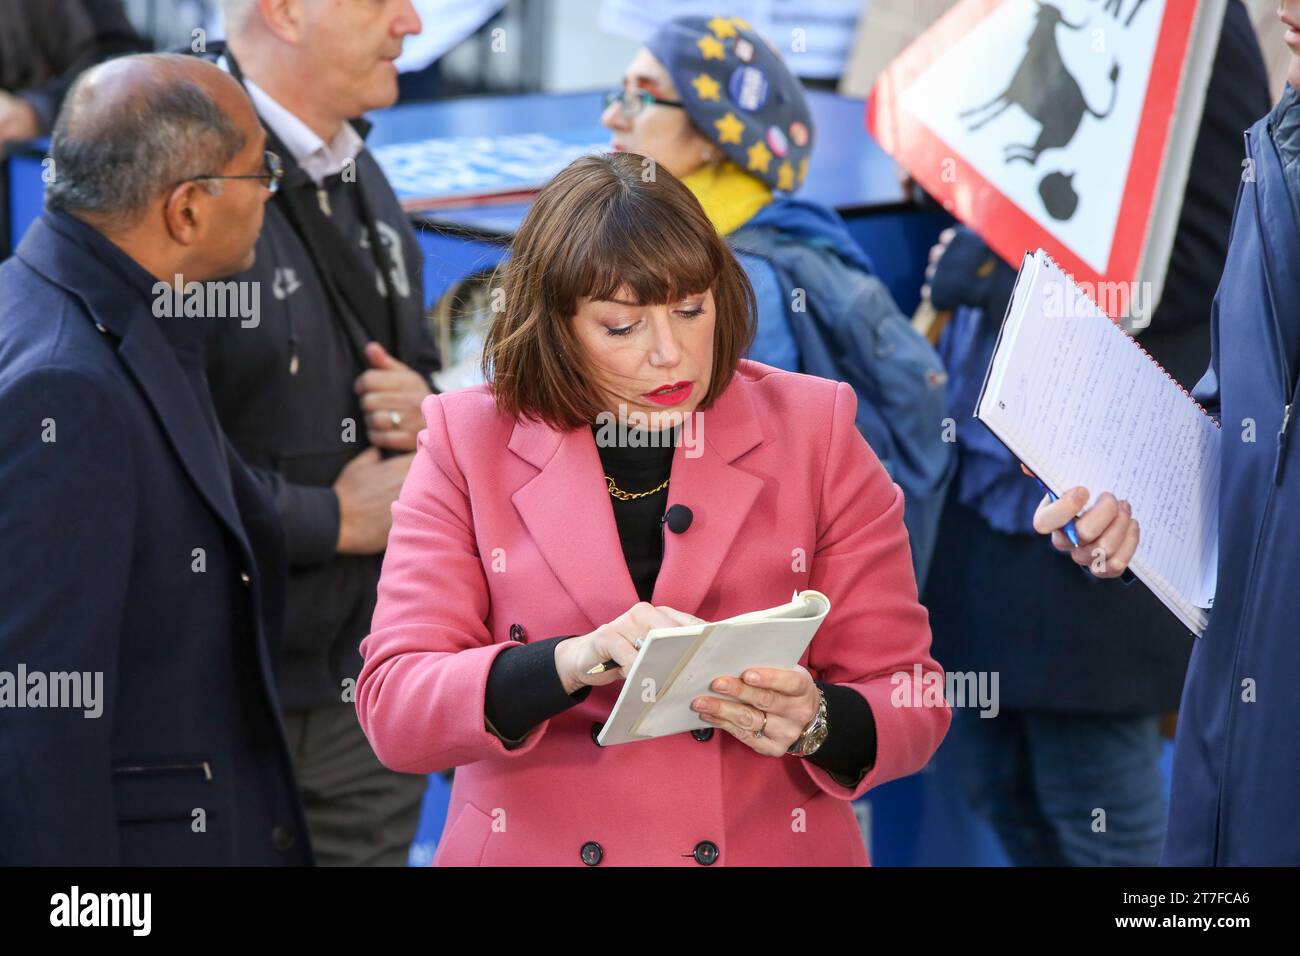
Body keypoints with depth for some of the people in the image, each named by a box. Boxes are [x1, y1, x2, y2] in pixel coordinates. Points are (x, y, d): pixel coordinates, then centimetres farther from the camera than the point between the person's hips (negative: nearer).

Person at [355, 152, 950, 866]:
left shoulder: (814, 432, 4)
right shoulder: (467, 442, 2)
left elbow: (908, 709, 4)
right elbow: (391, 707, -5)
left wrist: (813, 723, -16)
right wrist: (574, 662, -20)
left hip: (770, 849, 2)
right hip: (537, 848, -2)